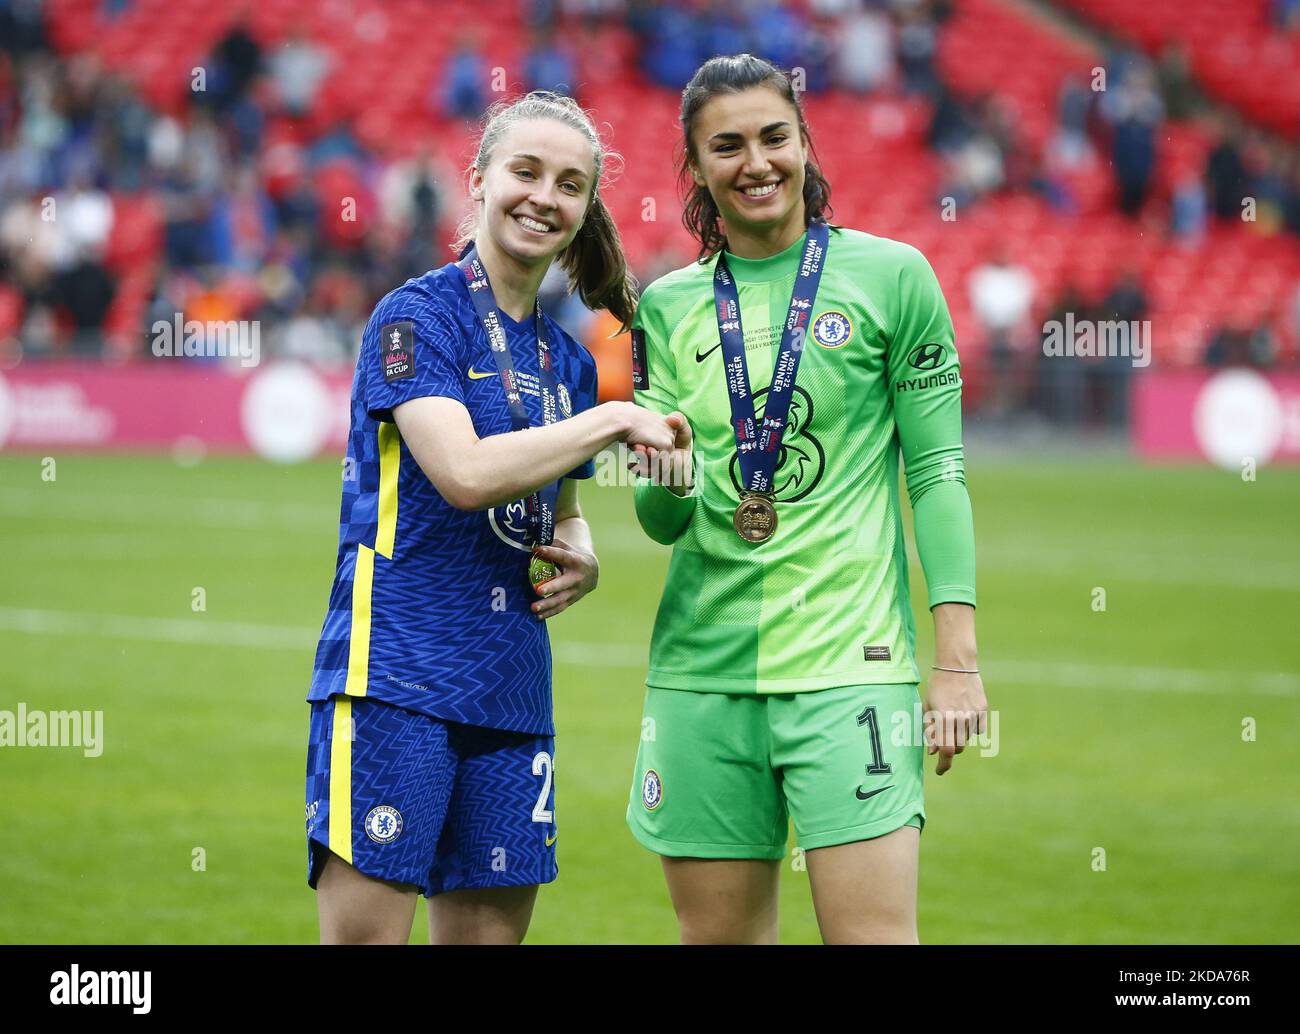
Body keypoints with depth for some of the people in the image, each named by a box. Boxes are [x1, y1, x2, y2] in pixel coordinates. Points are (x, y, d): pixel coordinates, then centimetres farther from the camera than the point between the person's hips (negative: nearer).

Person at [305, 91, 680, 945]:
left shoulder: (565, 358, 17)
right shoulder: (417, 315, -5)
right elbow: (466, 472, -20)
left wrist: (579, 560, 7)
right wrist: (615, 420, -12)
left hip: (511, 685, 7)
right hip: (394, 671, -7)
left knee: (491, 929, 6)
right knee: (366, 928, -11)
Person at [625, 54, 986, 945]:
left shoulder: (890, 276, 1)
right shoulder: (669, 305, 11)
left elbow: (937, 470, 0)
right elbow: (663, 522, 11)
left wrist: (958, 660, -7)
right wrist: (666, 479, -13)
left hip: (848, 663, -4)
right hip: (702, 665, 4)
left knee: (875, 935, -12)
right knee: (719, 938, 5)